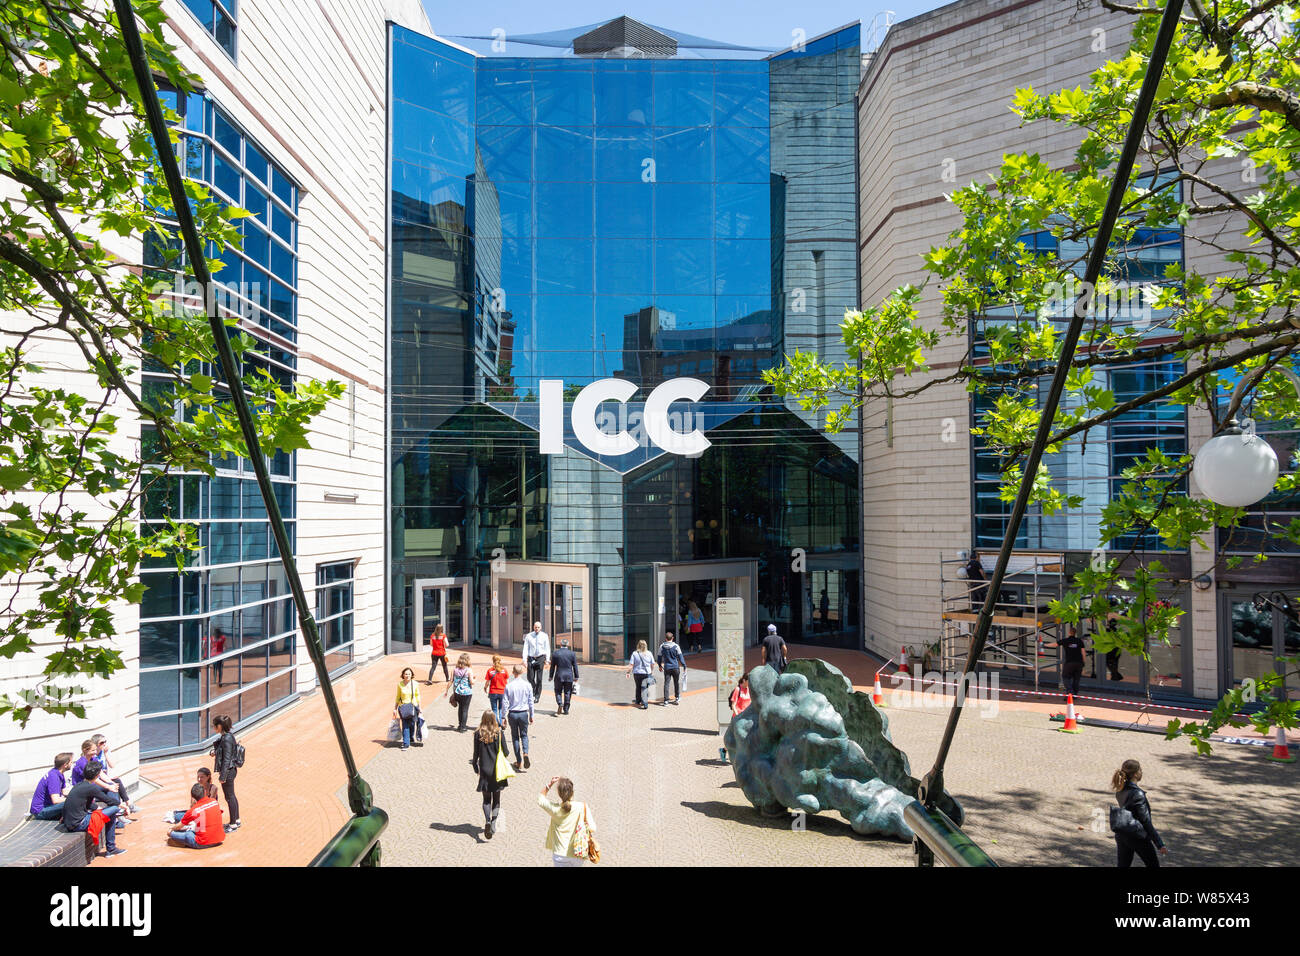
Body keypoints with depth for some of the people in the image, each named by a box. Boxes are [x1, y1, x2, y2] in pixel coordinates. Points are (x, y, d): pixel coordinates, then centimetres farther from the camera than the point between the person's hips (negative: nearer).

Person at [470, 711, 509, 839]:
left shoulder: (478, 734, -8)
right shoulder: (499, 733, -9)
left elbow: (476, 753, -3)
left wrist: (475, 766, 14)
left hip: (484, 771, 0)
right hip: (497, 771, 0)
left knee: (486, 799, 11)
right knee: (496, 798, 14)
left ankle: (487, 821, -12)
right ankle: (494, 821, -4)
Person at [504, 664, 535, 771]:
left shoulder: (508, 686, -9)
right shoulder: (528, 685, -6)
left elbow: (506, 703, -5)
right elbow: (530, 702, 1)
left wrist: (504, 717, 4)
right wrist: (531, 716, 12)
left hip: (512, 714, 0)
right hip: (524, 713, 1)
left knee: (515, 737, 12)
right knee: (524, 735, 15)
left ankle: (519, 761, 14)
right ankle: (525, 753, -12)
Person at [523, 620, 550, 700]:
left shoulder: (544, 636, 3)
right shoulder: (529, 636, 3)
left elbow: (547, 648, 4)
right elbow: (526, 648, 2)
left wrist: (547, 660, -2)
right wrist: (524, 659, -7)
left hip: (540, 657, -1)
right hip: (531, 658, 1)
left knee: (539, 678, 0)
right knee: (530, 677, 0)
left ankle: (537, 696, 11)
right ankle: (532, 693, 23)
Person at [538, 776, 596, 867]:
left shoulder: (555, 809, -10)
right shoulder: (582, 807, -14)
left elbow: (540, 799, 9)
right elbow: (592, 829, -13)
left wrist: (550, 784, 3)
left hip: (560, 855, -1)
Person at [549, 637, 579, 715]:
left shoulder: (555, 653, -3)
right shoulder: (572, 654, -2)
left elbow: (552, 667, 2)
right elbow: (575, 667, 1)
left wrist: (551, 676, 11)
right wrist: (576, 677, 10)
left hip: (559, 676, -1)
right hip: (569, 677, 1)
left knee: (558, 692, 12)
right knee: (567, 693, 10)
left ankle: (560, 704, -12)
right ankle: (566, 709, 12)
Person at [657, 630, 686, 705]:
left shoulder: (662, 646, -1)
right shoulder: (676, 646, -6)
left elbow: (660, 657, 10)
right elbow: (680, 656, -4)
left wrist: (660, 666, 25)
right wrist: (684, 665, 4)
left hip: (667, 668, 1)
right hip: (676, 667, -1)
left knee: (666, 683, 2)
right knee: (676, 683, 15)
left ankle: (665, 701, -2)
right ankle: (677, 698, 25)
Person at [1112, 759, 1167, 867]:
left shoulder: (1120, 791, 1)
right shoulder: (1138, 794, -22)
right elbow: (1146, 821, -20)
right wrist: (1160, 844, -15)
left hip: (1121, 835, 6)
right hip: (1138, 837, -6)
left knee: (1123, 865, 13)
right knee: (1153, 864, 17)